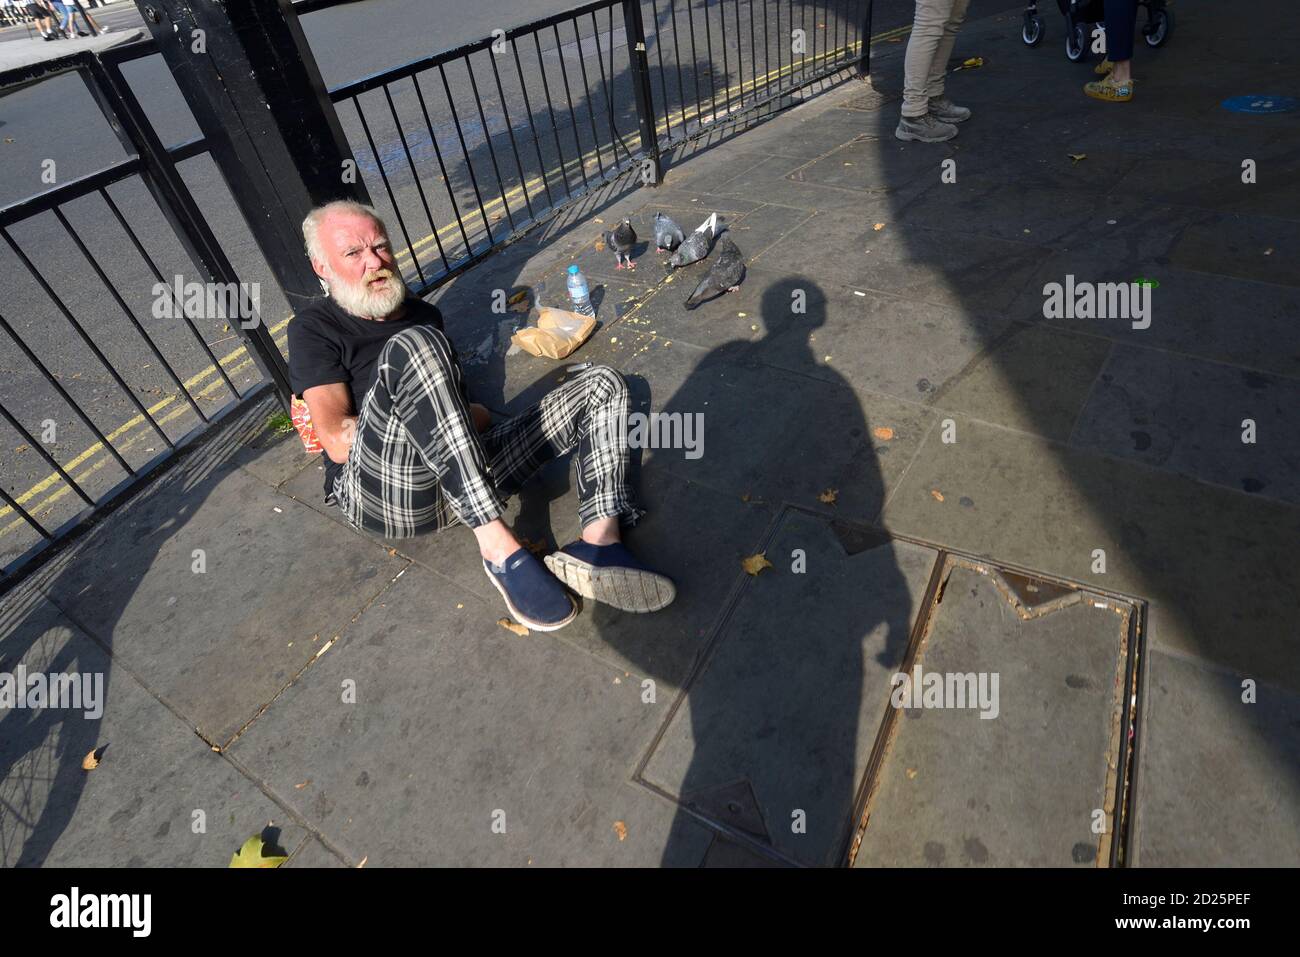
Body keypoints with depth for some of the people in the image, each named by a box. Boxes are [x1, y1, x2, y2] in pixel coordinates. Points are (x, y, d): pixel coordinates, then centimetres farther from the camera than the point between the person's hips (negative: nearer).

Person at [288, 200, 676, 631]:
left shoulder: (425, 313, 23)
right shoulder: (314, 328, 6)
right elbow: (338, 441, -7)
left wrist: (470, 415, 3)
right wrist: (467, 415, -5)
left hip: (465, 479, 6)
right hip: (385, 494, -6)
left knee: (601, 383, -1)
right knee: (414, 346, -32)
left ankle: (597, 545, -27)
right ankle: (500, 550, -35)